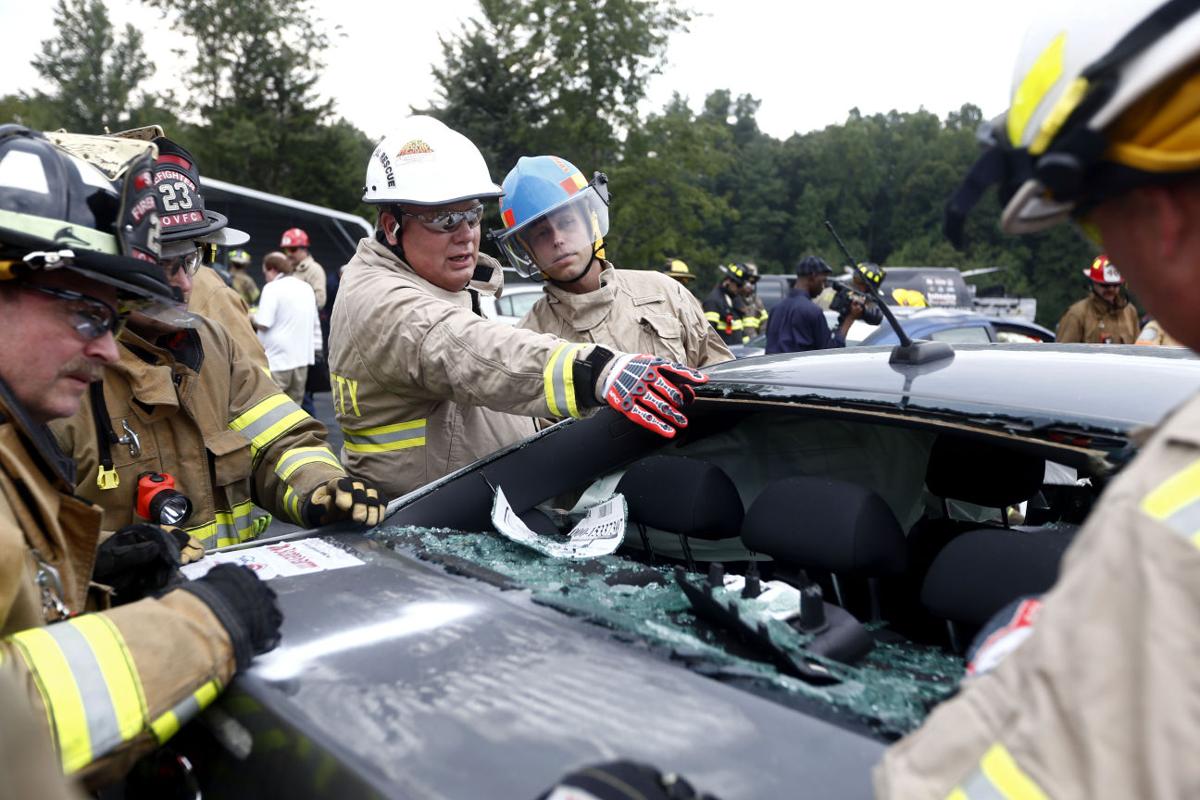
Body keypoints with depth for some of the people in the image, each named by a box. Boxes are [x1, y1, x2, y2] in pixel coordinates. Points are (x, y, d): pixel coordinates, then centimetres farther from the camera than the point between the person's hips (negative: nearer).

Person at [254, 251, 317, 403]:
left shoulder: (272, 288, -10)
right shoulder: (306, 288, 12)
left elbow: (263, 324, -16)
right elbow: (314, 323, 22)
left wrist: (253, 317, 3)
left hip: (277, 359, -7)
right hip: (302, 357, 7)